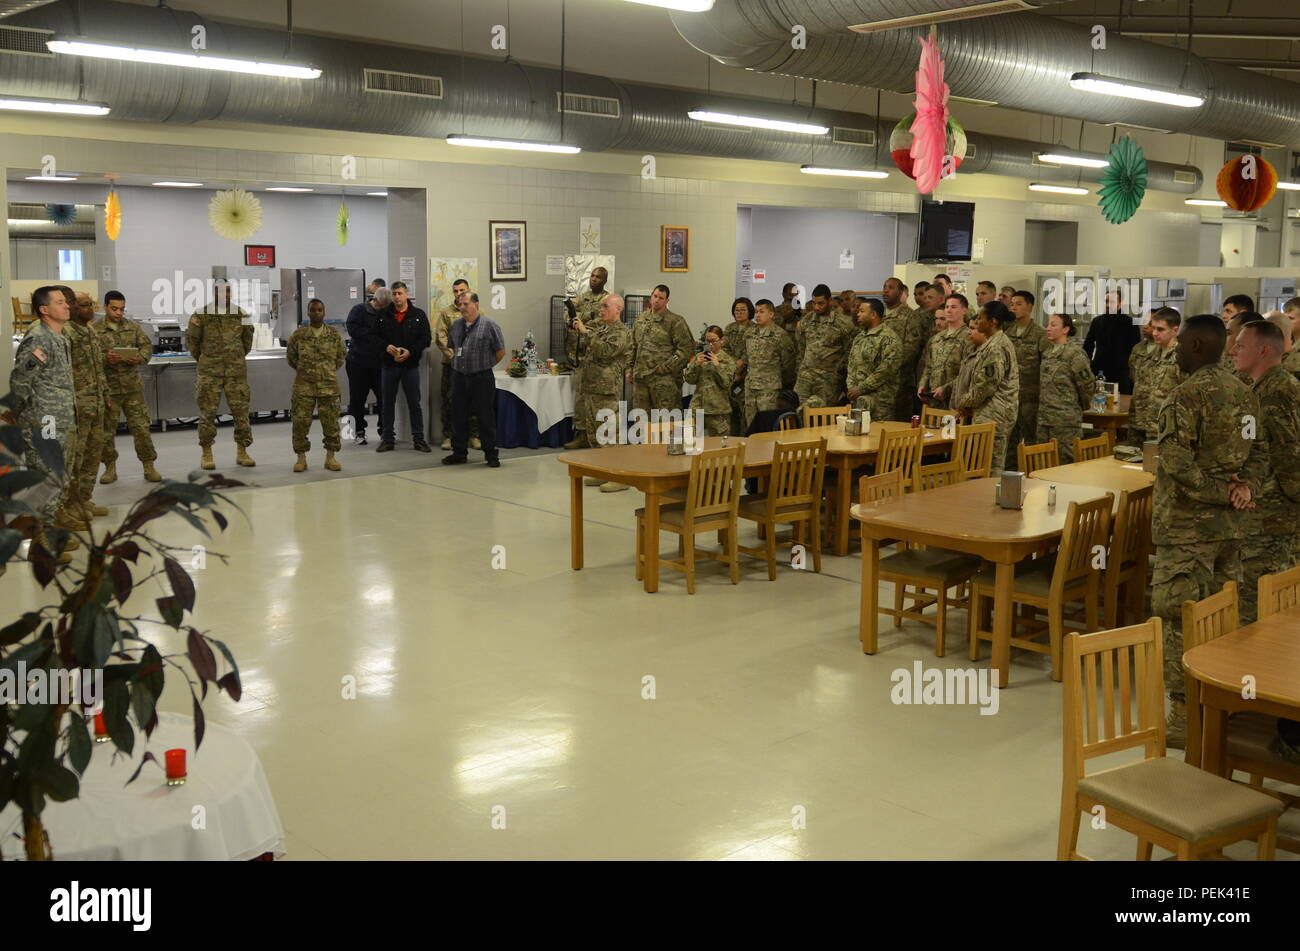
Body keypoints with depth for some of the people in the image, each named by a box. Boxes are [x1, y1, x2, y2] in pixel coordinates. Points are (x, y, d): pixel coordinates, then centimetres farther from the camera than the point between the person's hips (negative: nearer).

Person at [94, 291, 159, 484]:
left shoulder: (133, 326, 8)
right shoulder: (94, 329, -1)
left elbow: (147, 346, 7)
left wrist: (140, 357, -14)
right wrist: (104, 358, -24)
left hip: (132, 385, 2)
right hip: (107, 386, -1)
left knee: (141, 426, 1)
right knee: (106, 430, 7)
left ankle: (149, 466, 10)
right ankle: (110, 468, 20)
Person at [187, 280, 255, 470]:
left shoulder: (240, 314, 6)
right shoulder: (201, 315, -2)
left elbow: (247, 340, 20)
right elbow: (192, 342, 8)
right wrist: (204, 361, 14)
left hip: (236, 372, 2)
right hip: (210, 373, -2)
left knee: (241, 411, 2)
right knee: (208, 413, -1)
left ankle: (242, 452, 12)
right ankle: (206, 454, 8)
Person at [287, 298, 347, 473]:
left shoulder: (334, 335, 3)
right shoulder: (298, 334, 1)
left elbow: (341, 356, 13)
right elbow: (291, 358, 11)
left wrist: (329, 371, 10)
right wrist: (304, 370, 11)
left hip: (329, 385, 1)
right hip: (303, 385, 0)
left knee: (331, 421, 2)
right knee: (300, 421, -2)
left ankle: (330, 457, 13)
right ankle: (301, 458, 8)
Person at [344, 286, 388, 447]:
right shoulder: (359, 310, -2)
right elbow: (352, 329, -16)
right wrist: (376, 337, -14)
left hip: (378, 362, 3)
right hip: (358, 360, -2)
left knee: (384, 397, 0)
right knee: (358, 398, 4)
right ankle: (359, 431, 14)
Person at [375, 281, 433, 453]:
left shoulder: (419, 315, 1)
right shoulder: (384, 315, 5)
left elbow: (426, 338, -2)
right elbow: (376, 336, 7)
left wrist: (410, 351, -14)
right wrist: (386, 346, -12)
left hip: (411, 365, -1)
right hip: (389, 365, 1)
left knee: (414, 402, 2)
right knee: (387, 403, 6)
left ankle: (418, 438, 9)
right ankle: (387, 438, 14)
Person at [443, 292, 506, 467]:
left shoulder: (489, 325, -7)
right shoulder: (456, 326, 10)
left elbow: (501, 351, -2)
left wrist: (485, 365, 6)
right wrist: (459, 364, 16)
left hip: (482, 378, -5)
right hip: (459, 377, 5)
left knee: (486, 417, 0)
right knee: (458, 416, 8)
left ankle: (491, 455, 7)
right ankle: (459, 452, 18)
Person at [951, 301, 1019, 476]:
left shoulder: (996, 347, -16)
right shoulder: (993, 344, 16)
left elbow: (987, 384, -19)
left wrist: (964, 403, -5)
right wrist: (967, 403, 11)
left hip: (993, 416, -10)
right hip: (992, 415, 10)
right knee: (994, 466, 13)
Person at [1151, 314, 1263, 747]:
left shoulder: (1187, 395, -15)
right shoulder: (1244, 394, 11)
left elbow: (1176, 464, -22)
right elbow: (1255, 452, 15)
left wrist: (1217, 494, -11)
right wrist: (1244, 486, -2)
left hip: (1188, 526, -8)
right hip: (1231, 526, 8)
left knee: (1180, 619, -2)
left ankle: (1185, 718, 1)